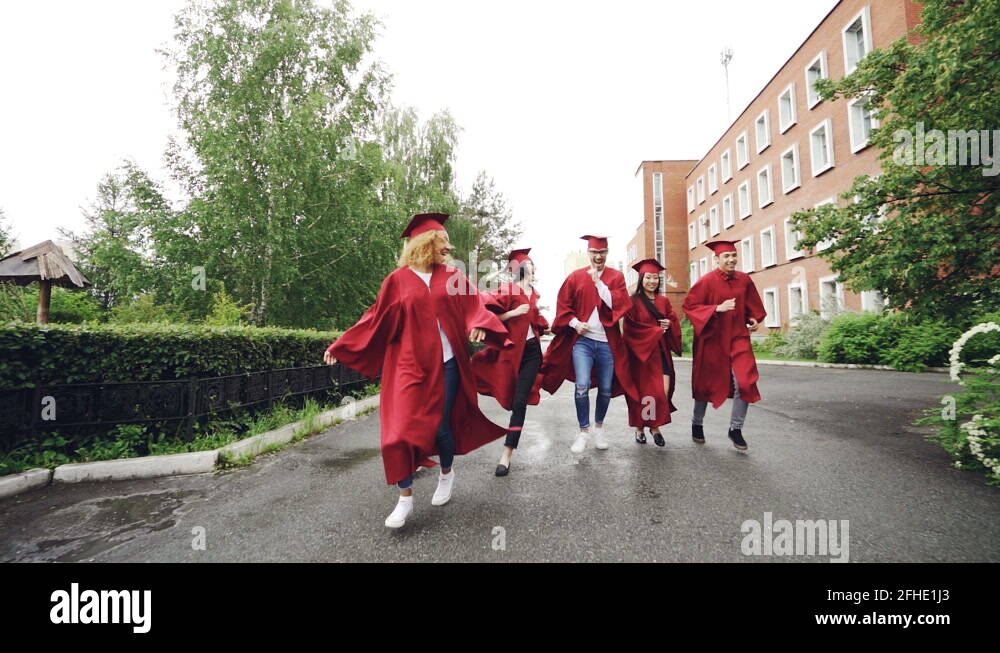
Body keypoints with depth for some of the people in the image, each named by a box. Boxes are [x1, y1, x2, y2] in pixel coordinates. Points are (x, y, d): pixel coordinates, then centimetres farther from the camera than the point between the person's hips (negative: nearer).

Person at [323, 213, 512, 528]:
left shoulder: (453, 276, 6)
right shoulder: (398, 280, 1)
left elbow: (474, 307, -2)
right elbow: (377, 321, 3)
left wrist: (478, 326, -25)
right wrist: (341, 346, 1)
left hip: (445, 364, 1)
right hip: (408, 365, -1)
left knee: (441, 427, 8)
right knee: (400, 431, -4)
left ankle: (447, 473, 38)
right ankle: (405, 498, 13)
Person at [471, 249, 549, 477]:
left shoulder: (534, 293, 14)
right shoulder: (506, 290, -5)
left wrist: (549, 325, 9)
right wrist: (514, 312, -21)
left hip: (531, 351, 4)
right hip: (509, 351, -4)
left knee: (520, 402, -2)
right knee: (513, 399, 4)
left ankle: (507, 453, 1)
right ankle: (508, 449, 27)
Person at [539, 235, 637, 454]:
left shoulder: (616, 276, 5)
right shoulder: (576, 277, 4)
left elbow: (619, 305, -8)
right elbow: (563, 305, 4)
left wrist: (599, 282, -13)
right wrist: (575, 322, -11)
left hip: (608, 342, 1)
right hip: (582, 340, -1)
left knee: (605, 390, 9)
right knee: (582, 386, -15)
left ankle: (599, 427, 32)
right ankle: (584, 431, 3)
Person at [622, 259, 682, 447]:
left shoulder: (664, 301, 12)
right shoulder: (634, 301, -5)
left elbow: (674, 320, 17)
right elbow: (630, 327, -11)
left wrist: (669, 324, -6)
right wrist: (655, 330, -12)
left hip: (661, 352, 4)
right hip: (641, 351, -4)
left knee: (663, 391, -3)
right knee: (643, 391, 1)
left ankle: (655, 426, 15)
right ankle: (639, 428, 19)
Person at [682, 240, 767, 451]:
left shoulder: (744, 280, 4)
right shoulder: (707, 281, -10)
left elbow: (752, 304, 19)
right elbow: (689, 305, -12)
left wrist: (754, 319, 1)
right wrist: (717, 308, -22)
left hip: (737, 338, 3)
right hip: (712, 339, -3)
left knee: (745, 382, -10)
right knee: (706, 384, 10)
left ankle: (736, 429, 9)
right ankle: (697, 424, 31)